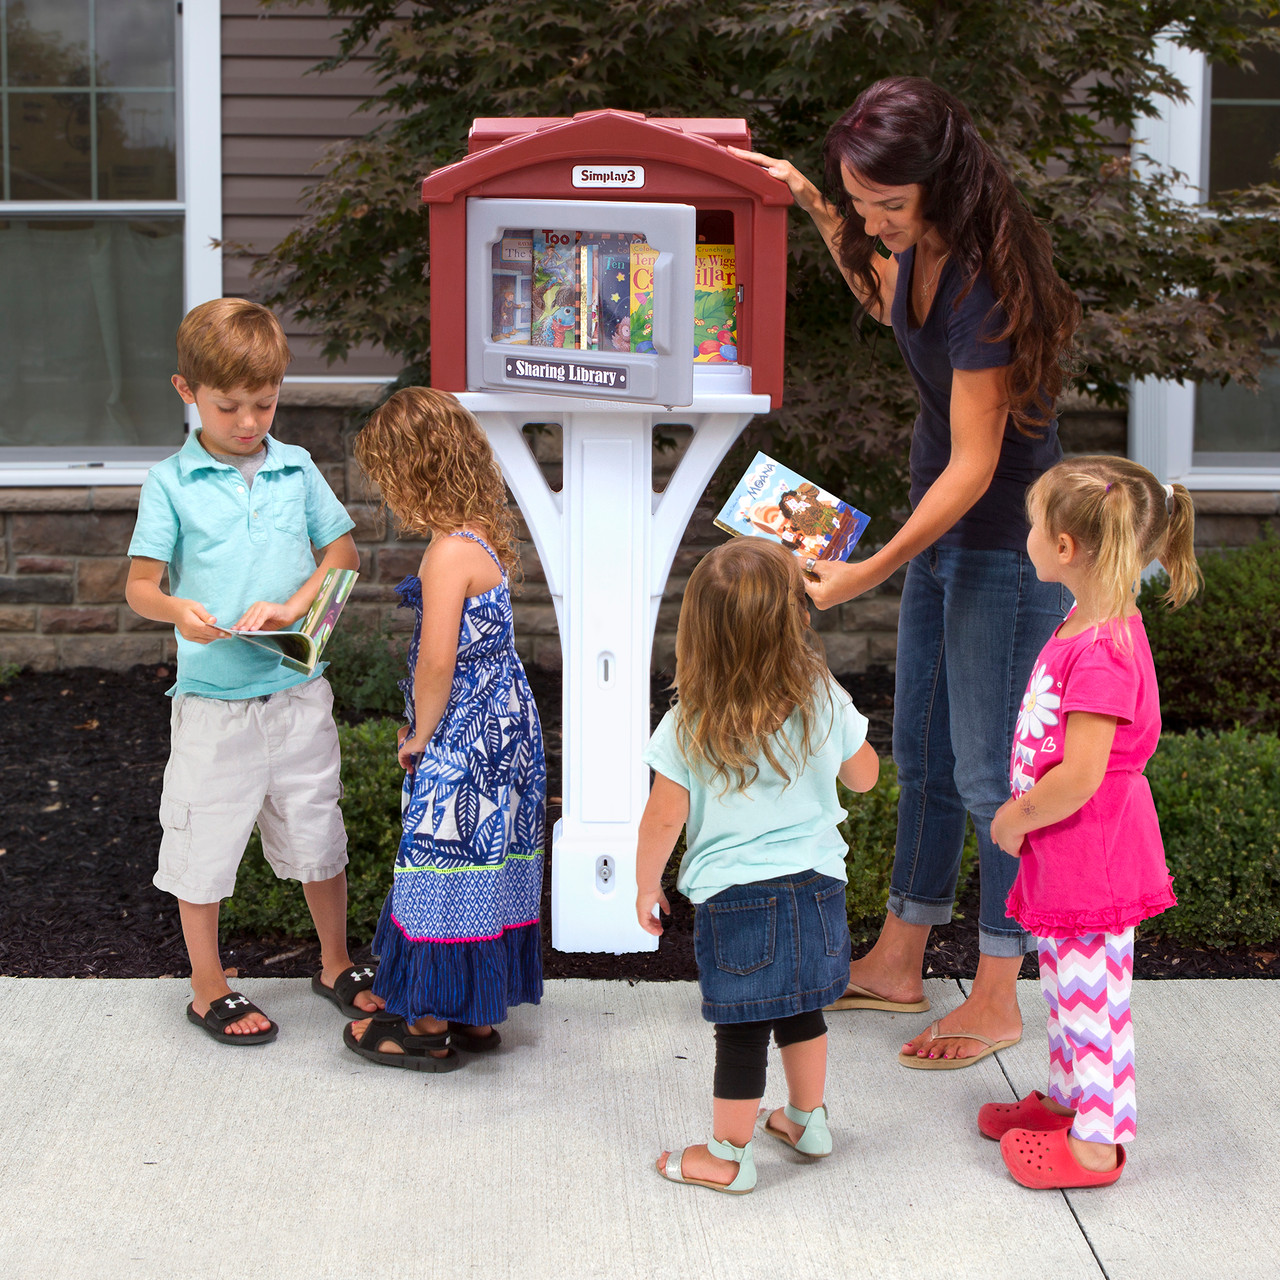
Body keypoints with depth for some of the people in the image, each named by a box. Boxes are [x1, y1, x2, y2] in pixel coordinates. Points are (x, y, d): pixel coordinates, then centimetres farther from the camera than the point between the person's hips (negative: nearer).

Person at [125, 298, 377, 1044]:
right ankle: (208, 989, 23)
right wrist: (177, 610, -29)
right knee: (204, 843, 6)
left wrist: (295, 604, -11)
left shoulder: (296, 469, 4)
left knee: (317, 835, 15)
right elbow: (140, 585, -7)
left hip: (299, 693, 3)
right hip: (213, 697, -3)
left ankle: (337, 965, 34)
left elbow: (344, 552, 6)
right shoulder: (171, 484, -4)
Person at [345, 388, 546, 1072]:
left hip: (462, 745, -10)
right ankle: (476, 1015, 28)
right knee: (485, 869, 16)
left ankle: (432, 1026, 14)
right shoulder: (483, 536, 7)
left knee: (444, 869, 2)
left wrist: (420, 734, -9)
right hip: (504, 730, 10)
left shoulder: (450, 554, -22)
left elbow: (437, 663, -25)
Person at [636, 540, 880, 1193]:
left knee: (741, 1030, 6)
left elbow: (662, 821, -8)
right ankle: (808, 1120, 40)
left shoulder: (688, 726, -14)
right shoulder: (824, 702, -7)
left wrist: (646, 888, 7)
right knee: (801, 1011, 23)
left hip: (735, 898, -3)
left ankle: (729, 1156, 19)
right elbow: (863, 775, 9)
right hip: (816, 887, 4)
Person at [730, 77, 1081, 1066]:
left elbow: (974, 463, -25)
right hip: (949, 532, 9)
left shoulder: (982, 281, -28)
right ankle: (897, 966, 30)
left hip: (1012, 545, -9)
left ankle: (996, 1003, 14)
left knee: (990, 773, 0)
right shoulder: (917, 245, -2)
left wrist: (874, 570, -25)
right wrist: (816, 210, 14)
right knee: (921, 756, 16)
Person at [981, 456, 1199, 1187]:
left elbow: (1080, 776, -28)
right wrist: (1026, 817, 13)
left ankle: (1096, 1141, 16)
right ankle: (1068, 1099, 40)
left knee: (1090, 991, 3)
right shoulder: (1093, 626, 4)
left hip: (1094, 859, -10)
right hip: (1067, 855, 10)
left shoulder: (1102, 651, -28)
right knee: (1067, 983, 23)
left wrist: (1015, 819, -14)